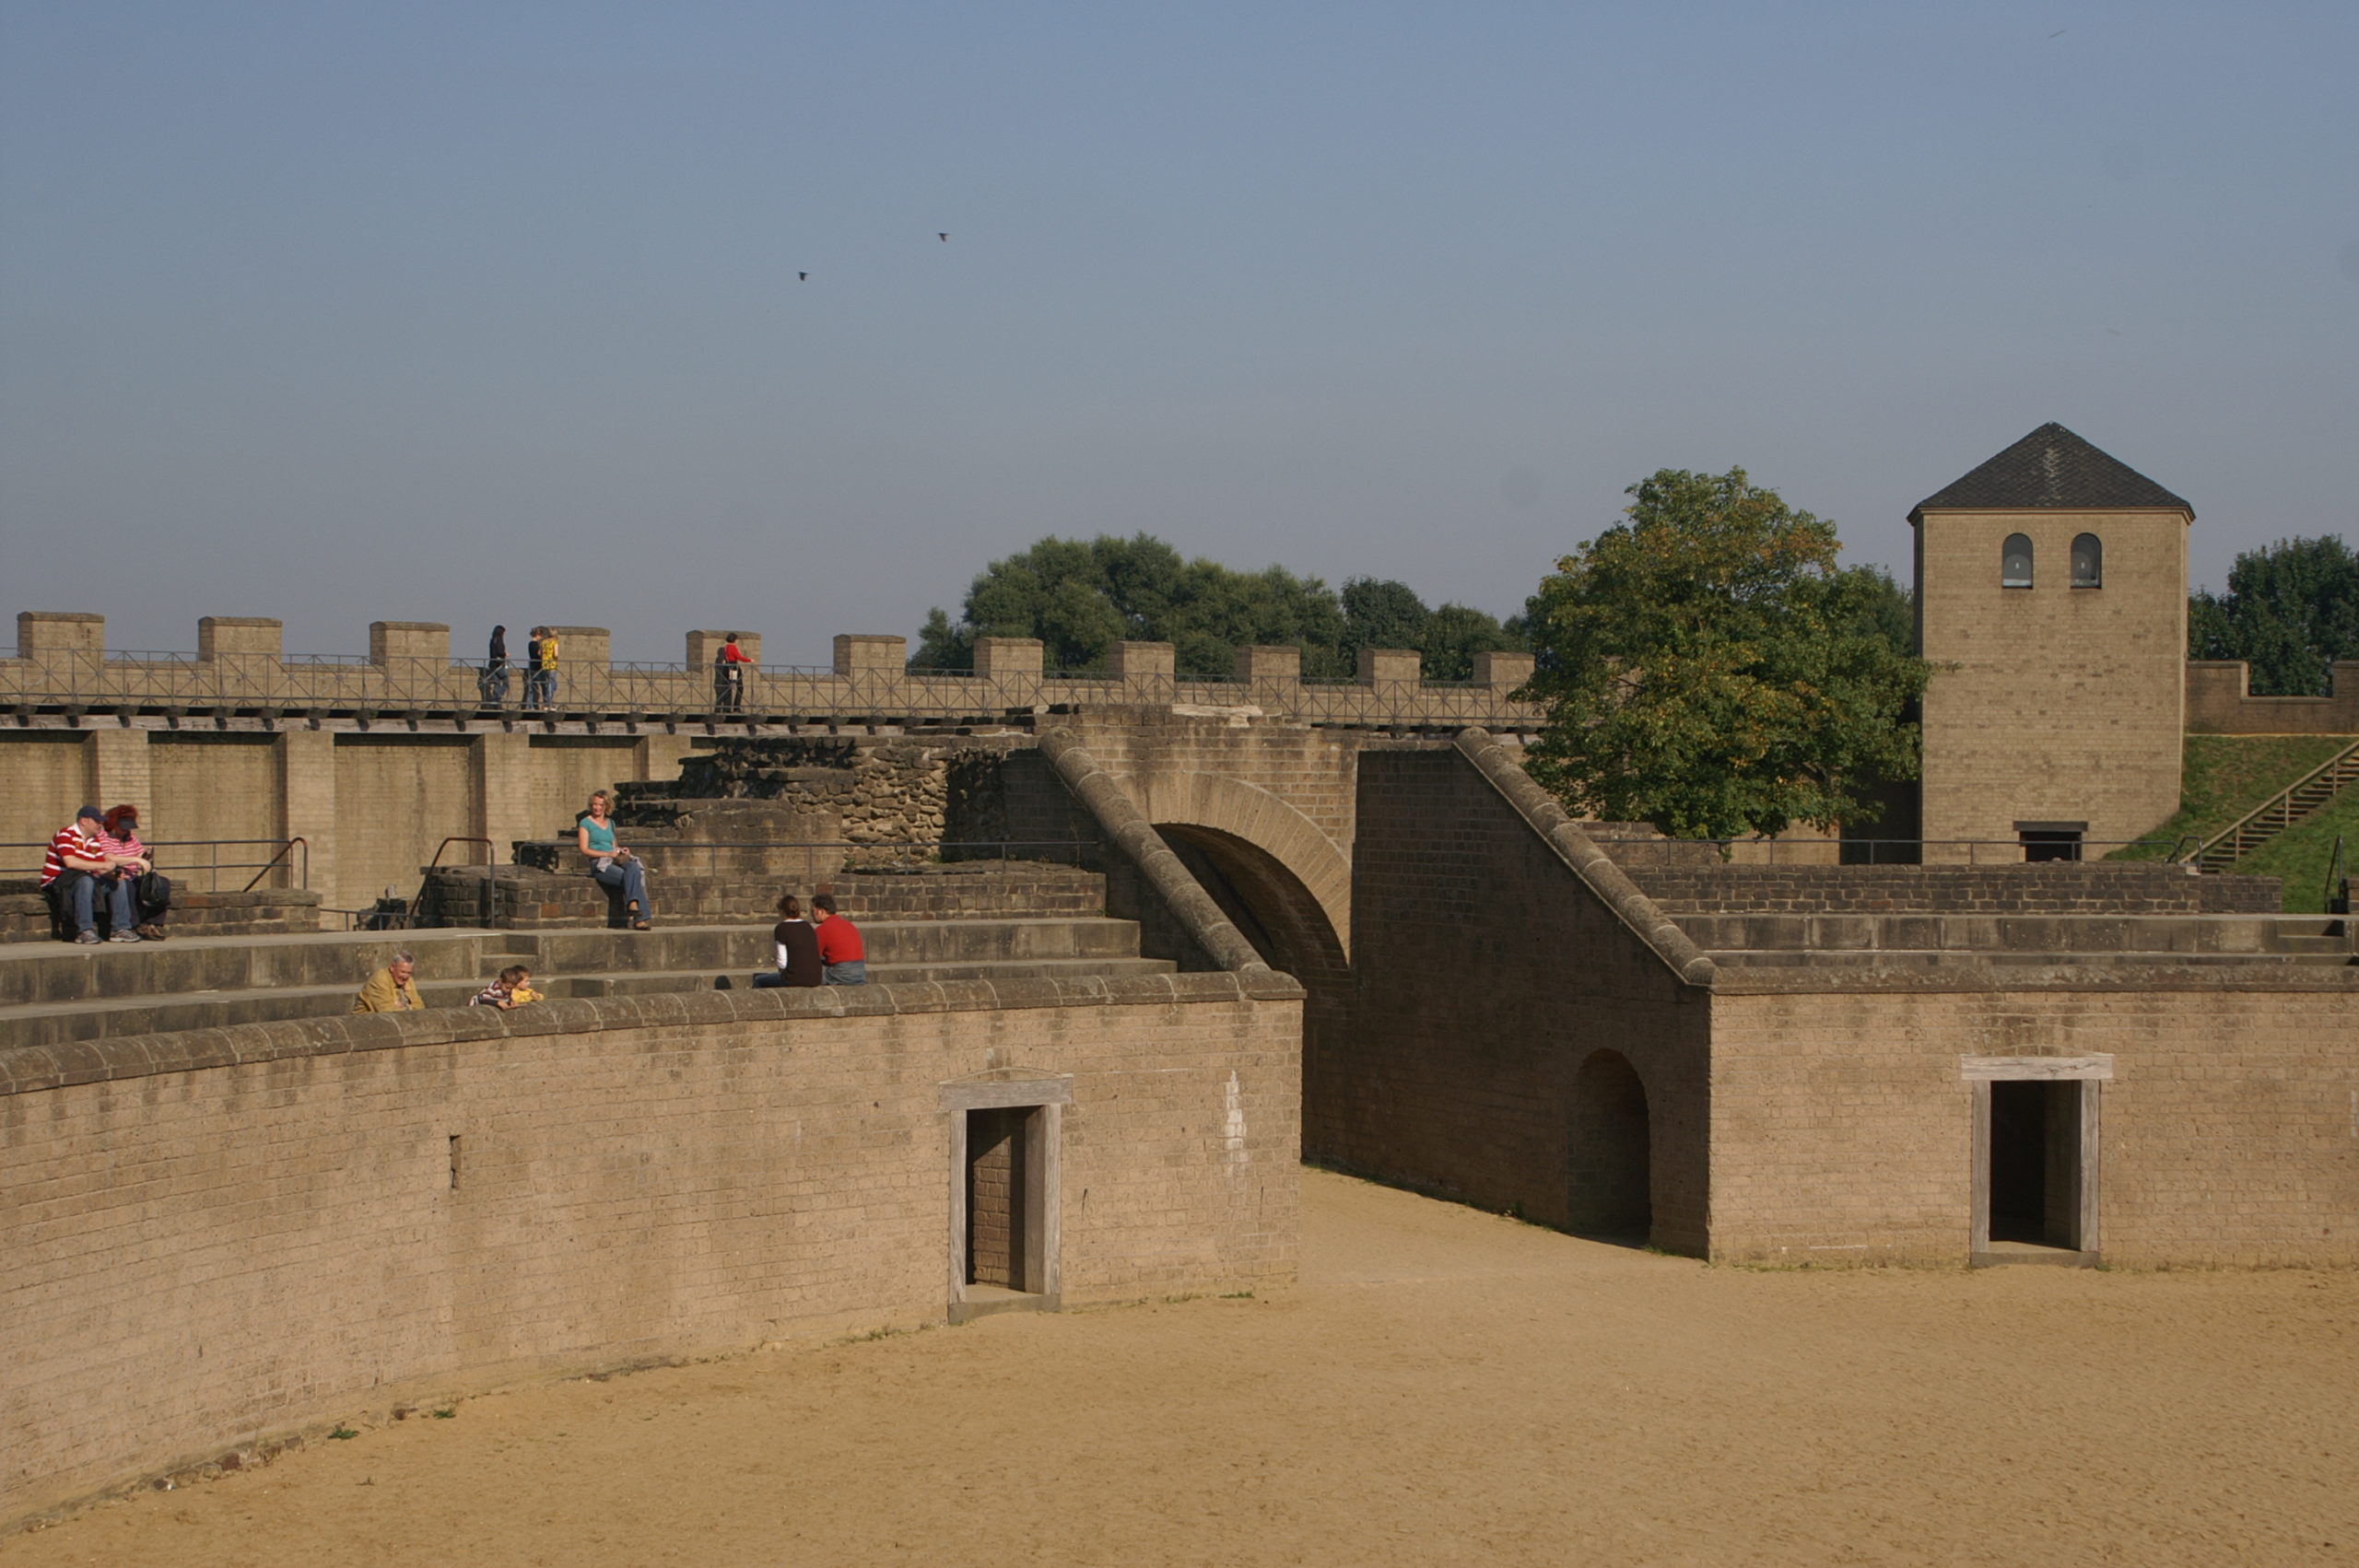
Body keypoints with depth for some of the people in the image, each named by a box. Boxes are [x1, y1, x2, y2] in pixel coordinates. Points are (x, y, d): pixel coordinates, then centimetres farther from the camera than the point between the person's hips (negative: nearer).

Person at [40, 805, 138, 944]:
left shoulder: (95, 840, 12)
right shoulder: (66, 835, -14)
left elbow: (100, 870, 7)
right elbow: (70, 862, -29)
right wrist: (103, 865, -28)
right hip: (56, 884, -8)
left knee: (119, 883, 0)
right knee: (85, 881, -37)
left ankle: (120, 929, -3)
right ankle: (84, 931, -36)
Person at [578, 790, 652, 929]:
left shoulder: (610, 824, 25)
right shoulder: (585, 823, 7)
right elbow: (584, 849, -3)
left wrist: (620, 850, 4)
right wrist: (607, 854, -14)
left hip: (615, 860, 5)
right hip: (599, 864, -5)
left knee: (634, 868, -32)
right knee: (630, 878, -31)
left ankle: (633, 904, -45)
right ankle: (642, 917, -36)